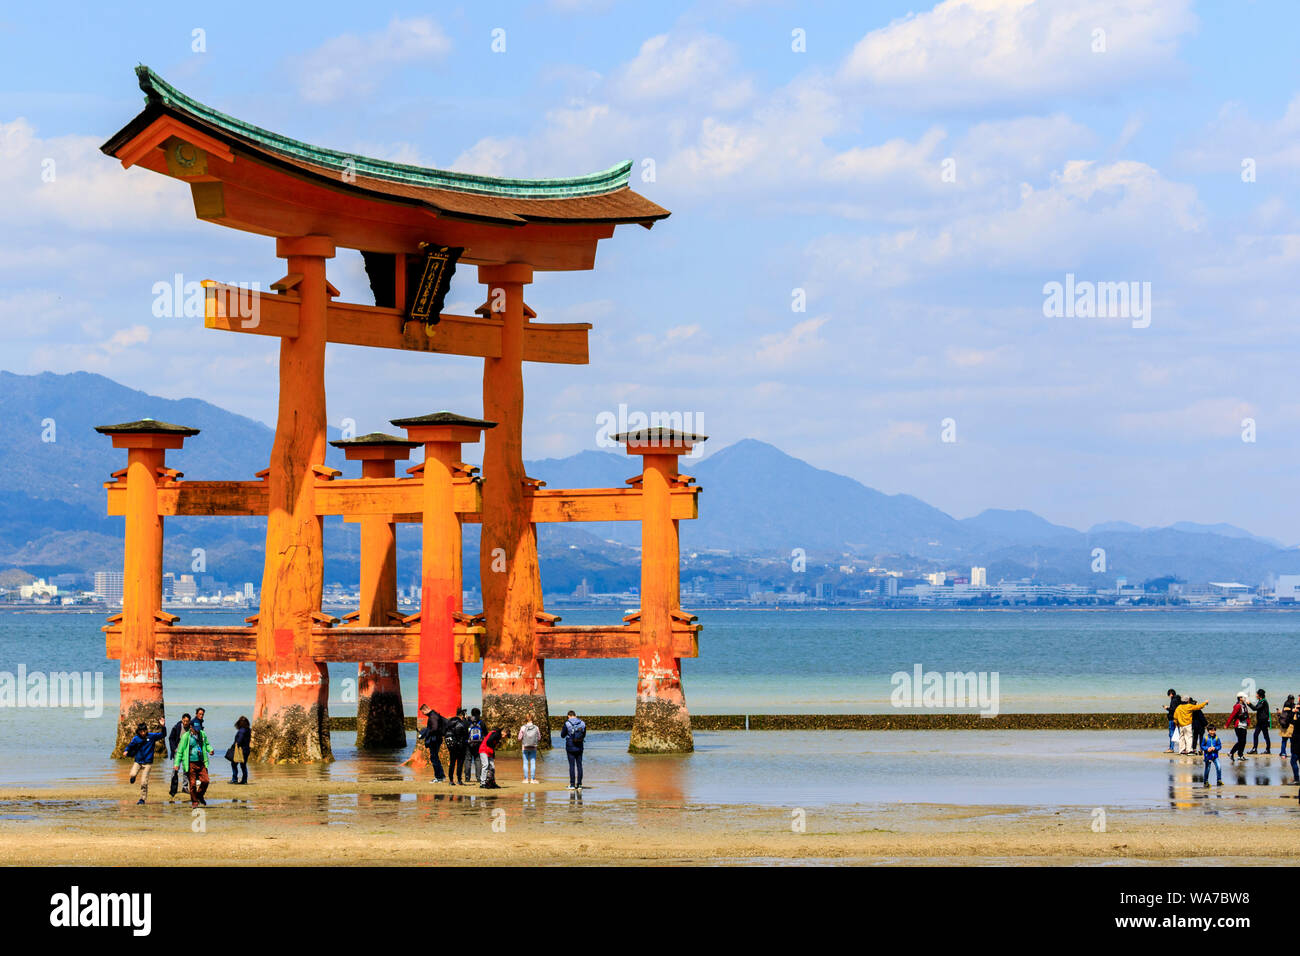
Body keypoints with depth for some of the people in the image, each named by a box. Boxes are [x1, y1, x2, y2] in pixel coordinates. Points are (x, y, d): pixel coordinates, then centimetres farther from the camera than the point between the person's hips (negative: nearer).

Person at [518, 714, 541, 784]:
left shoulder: (523, 728, -9)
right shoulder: (536, 728, -6)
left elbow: (520, 738, -7)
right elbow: (539, 739, -1)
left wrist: (520, 743, 15)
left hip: (525, 747, 0)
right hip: (533, 748, 0)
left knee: (525, 763, 7)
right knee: (533, 763, 5)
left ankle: (526, 779, 6)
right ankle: (532, 779, 4)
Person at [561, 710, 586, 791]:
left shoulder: (567, 724, -9)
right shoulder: (582, 723, 1)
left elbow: (562, 735, 0)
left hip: (570, 747, -3)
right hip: (579, 748, 3)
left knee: (572, 765, 0)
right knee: (579, 765, 7)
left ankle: (572, 784, -1)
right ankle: (579, 784, 6)